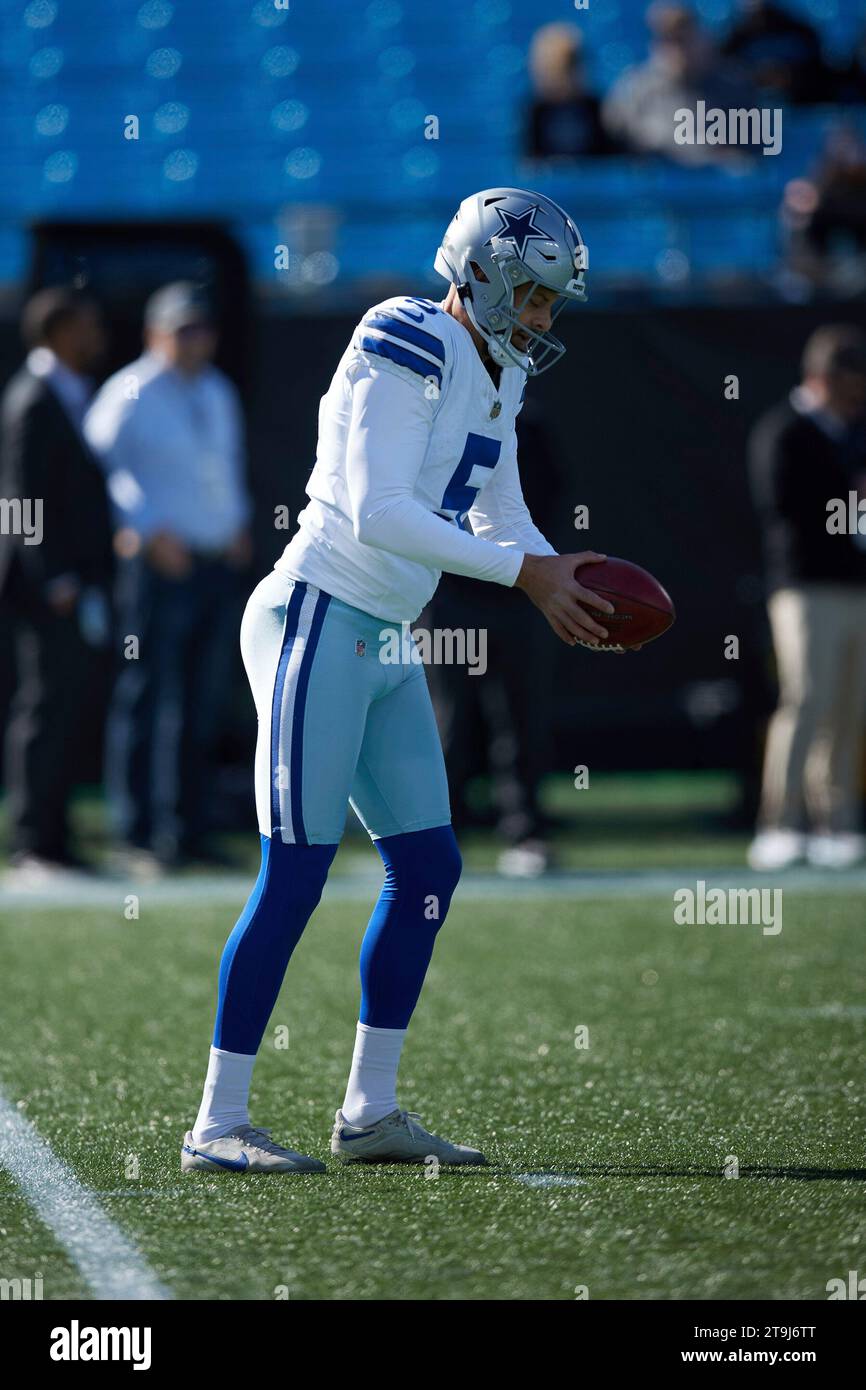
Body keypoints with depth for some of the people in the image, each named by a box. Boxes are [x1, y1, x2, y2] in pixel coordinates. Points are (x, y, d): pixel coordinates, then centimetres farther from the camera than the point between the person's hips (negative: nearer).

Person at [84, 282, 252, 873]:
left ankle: (190, 830, 16)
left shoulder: (219, 393, 18)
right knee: (147, 698, -7)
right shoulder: (131, 395, -6)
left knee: (203, 707, 9)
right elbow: (98, 465, -14)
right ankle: (138, 838, -5)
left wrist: (239, 524, 14)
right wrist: (148, 531, -21)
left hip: (220, 564, 7)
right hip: (161, 563, -7)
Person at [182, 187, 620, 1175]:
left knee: (427, 868, 8)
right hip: (319, 620, -10)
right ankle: (217, 1123, -4)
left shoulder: (493, 377, 13)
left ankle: (370, 1111, 15)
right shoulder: (406, 354, -16)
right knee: (293, 878, -9)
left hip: (382, 646, 10)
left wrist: (562, 583, 1)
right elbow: (378, 512, -24)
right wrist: (524, 570, -22)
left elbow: (499, 519, 22)